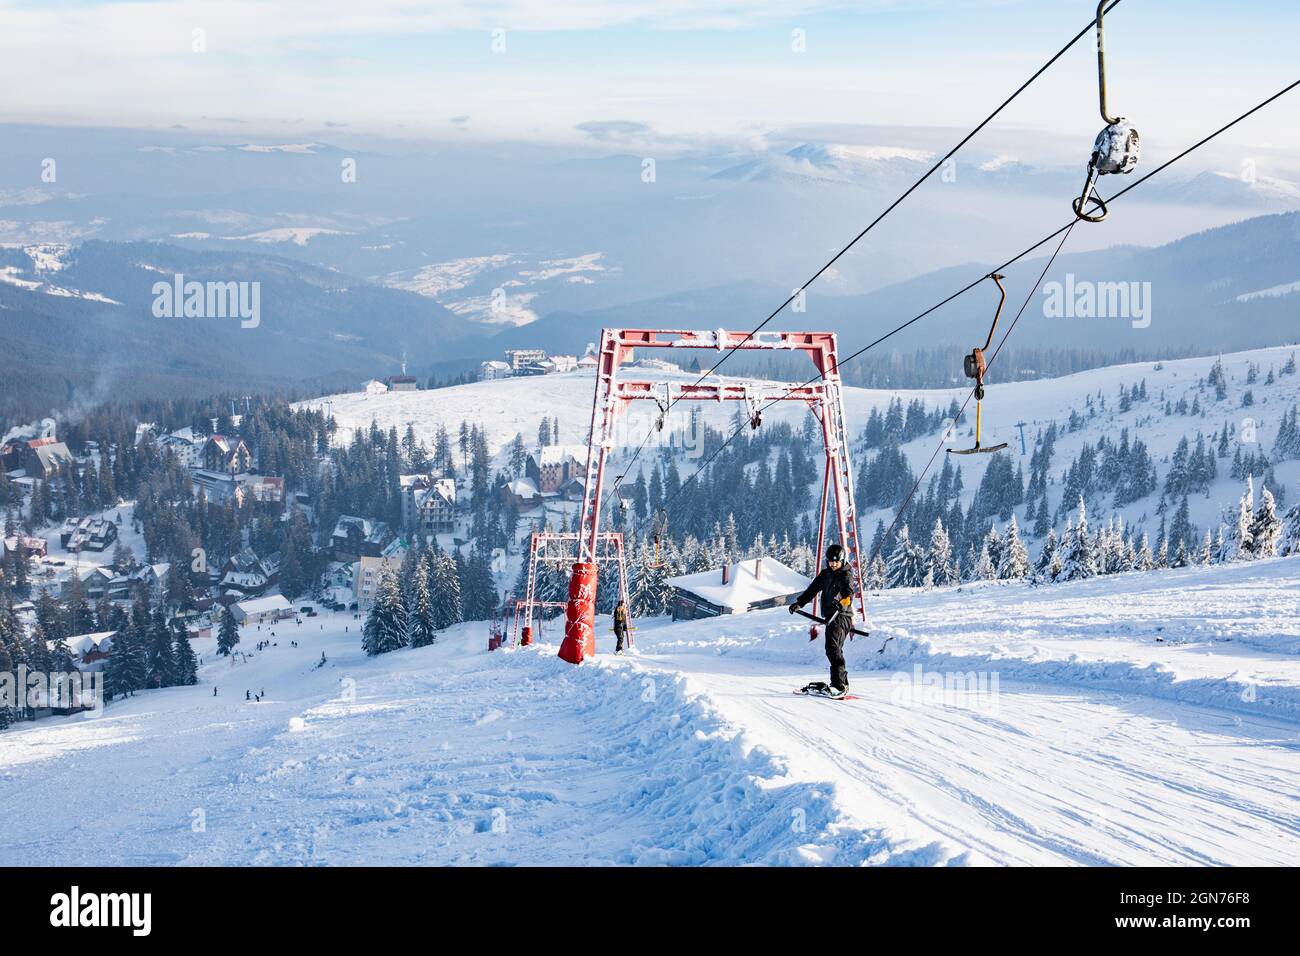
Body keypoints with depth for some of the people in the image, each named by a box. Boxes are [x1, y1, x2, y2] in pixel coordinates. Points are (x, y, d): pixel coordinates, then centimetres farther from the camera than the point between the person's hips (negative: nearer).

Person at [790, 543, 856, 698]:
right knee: (834, 650, 15)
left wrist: (841, 603, -44)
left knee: (833, 648, -21)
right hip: (830, 617, 9)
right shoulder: (825, 574, 16)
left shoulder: (845, 576, -6)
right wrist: (799, 603, 14)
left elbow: (849, 595, -24)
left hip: (841, 616, -9)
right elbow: (812, 589, 22)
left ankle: (839, 685, -26)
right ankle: (842, 683, 26)